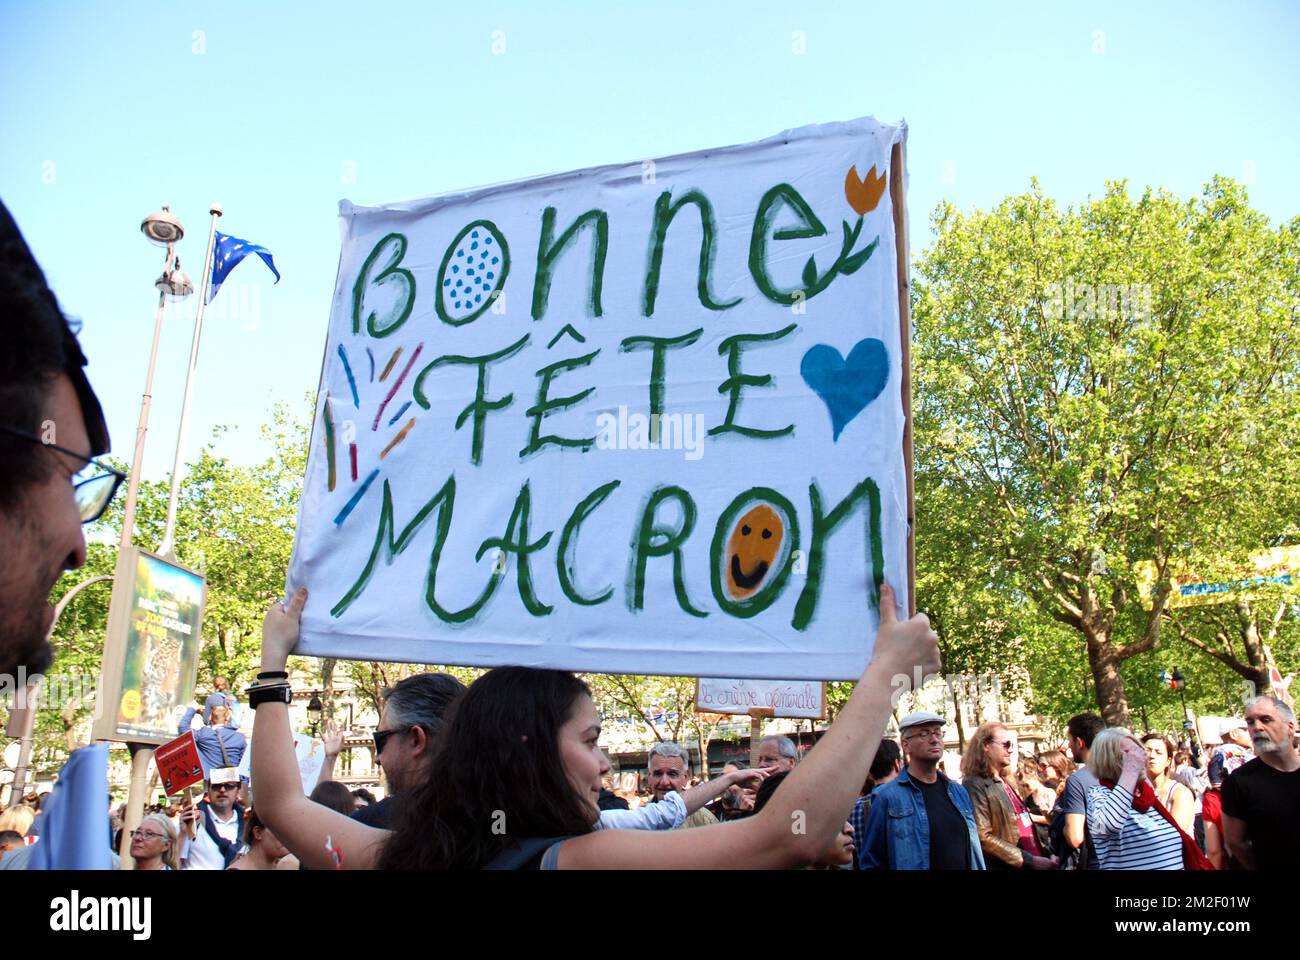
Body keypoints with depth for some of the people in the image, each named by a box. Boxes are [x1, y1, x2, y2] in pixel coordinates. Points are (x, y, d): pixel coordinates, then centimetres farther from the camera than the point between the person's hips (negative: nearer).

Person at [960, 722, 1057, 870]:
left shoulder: (1004, 781, 12)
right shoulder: (975, 784, -16)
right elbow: (983, 837, -23)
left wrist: (1040, 856, 9)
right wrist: (1030, 861, -21)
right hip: (1005, 866, -8)